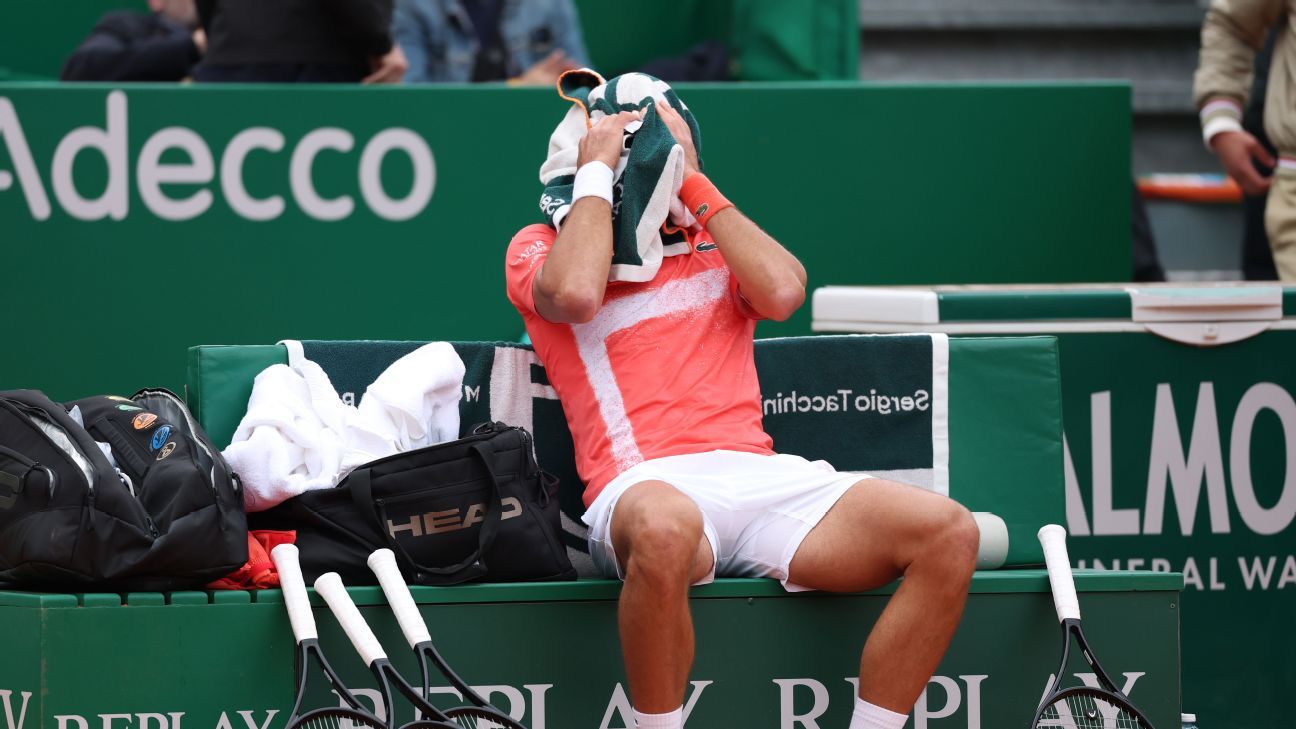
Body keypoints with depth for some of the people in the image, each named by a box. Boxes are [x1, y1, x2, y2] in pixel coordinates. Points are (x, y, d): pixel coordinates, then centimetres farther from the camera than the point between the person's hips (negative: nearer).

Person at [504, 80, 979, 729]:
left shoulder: (716, 241, 28)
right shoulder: (544, 248, 17)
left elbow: (783, 292, 5)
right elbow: (575, 294, -8)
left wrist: (695, 184, 9)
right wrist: (595, 170, 4)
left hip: (760, 474, 5)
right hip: (646, 483, -5)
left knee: (947, 534, -20)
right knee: (664, 529, -45)